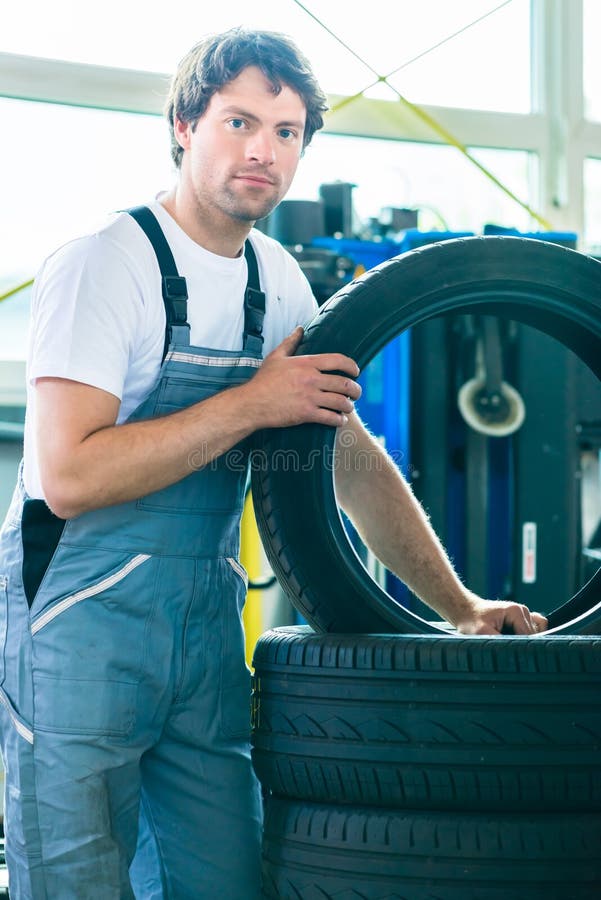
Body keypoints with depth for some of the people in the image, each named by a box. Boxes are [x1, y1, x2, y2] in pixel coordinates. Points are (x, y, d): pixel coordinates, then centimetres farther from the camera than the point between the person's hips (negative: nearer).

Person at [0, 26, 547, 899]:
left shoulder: (279, 283, 9)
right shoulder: (106, 264, -13)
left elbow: (353, 460, 15)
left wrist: (461, 606, 10)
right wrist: (251, 404, -20)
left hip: (210, 631, 7)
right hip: (81, 633, -6)